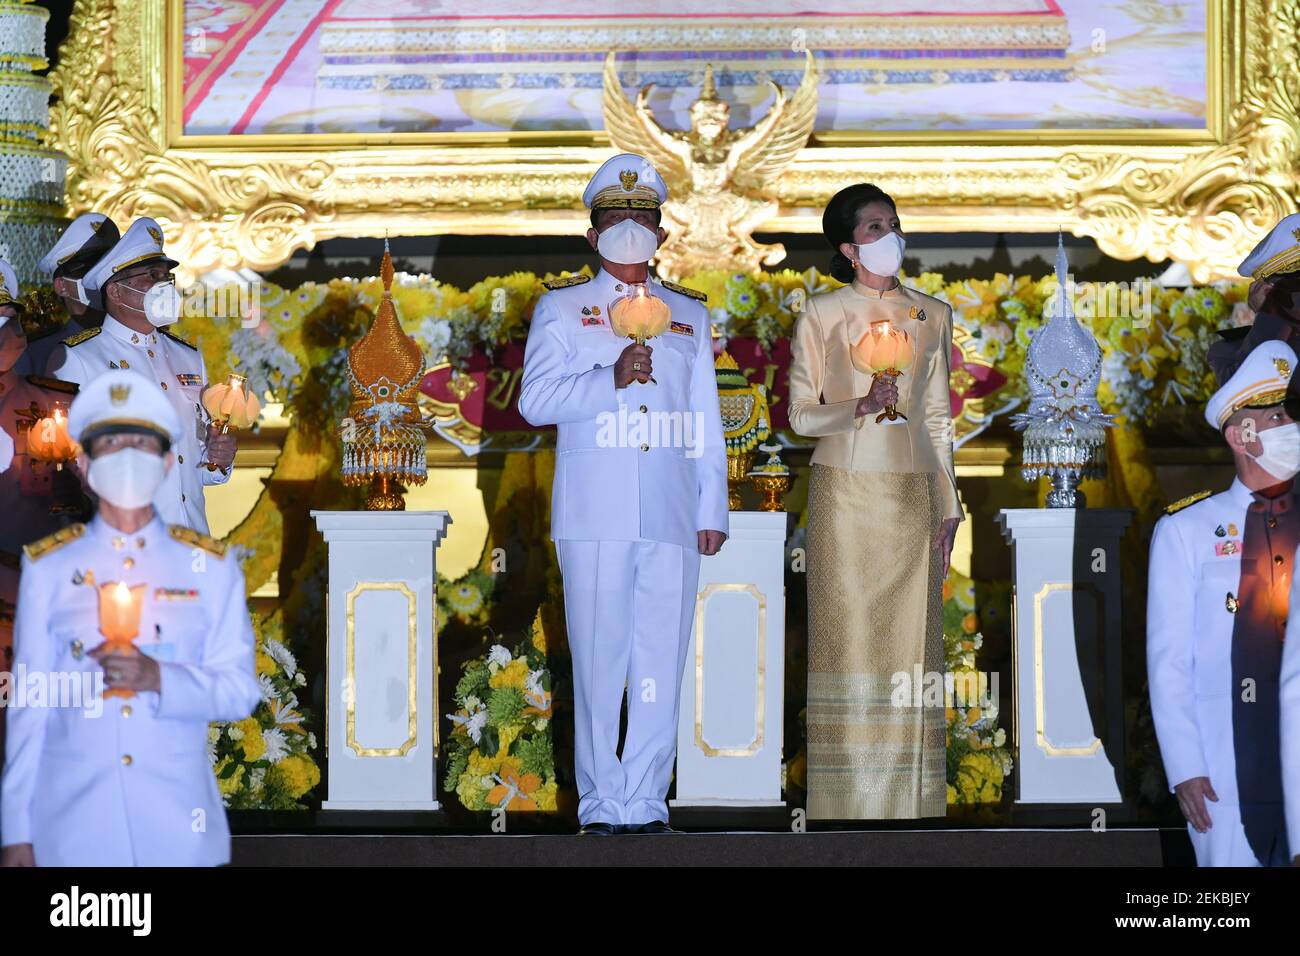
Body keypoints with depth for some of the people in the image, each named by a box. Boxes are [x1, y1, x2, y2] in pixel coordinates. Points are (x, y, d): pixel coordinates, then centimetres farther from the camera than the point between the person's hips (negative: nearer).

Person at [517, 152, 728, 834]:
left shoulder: (688, 315, 20)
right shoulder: (562, 308, 12)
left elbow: (706, 422, 19)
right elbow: (534, 400, -2)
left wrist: (712, 511, 11)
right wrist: (610, 380, -16)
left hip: (672, 517, 2)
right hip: (594, 515, -2)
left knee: (661, 663, -1)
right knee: (599, 659, -5)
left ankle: (646, 801, 4)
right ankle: (601, 803, 2)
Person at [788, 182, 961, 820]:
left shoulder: (931, 316, 11)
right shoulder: (821, 317, 2)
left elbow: (938, 417, 12)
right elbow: (800, 414, 1)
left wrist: (947, 507, 7)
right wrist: (861, 406, -17)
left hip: (912, 496, 3)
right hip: (845, 490, -2)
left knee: (909, 638, 0)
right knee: (848, 637, -4)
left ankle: (910, 803, 3)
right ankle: (847, 803, -2)